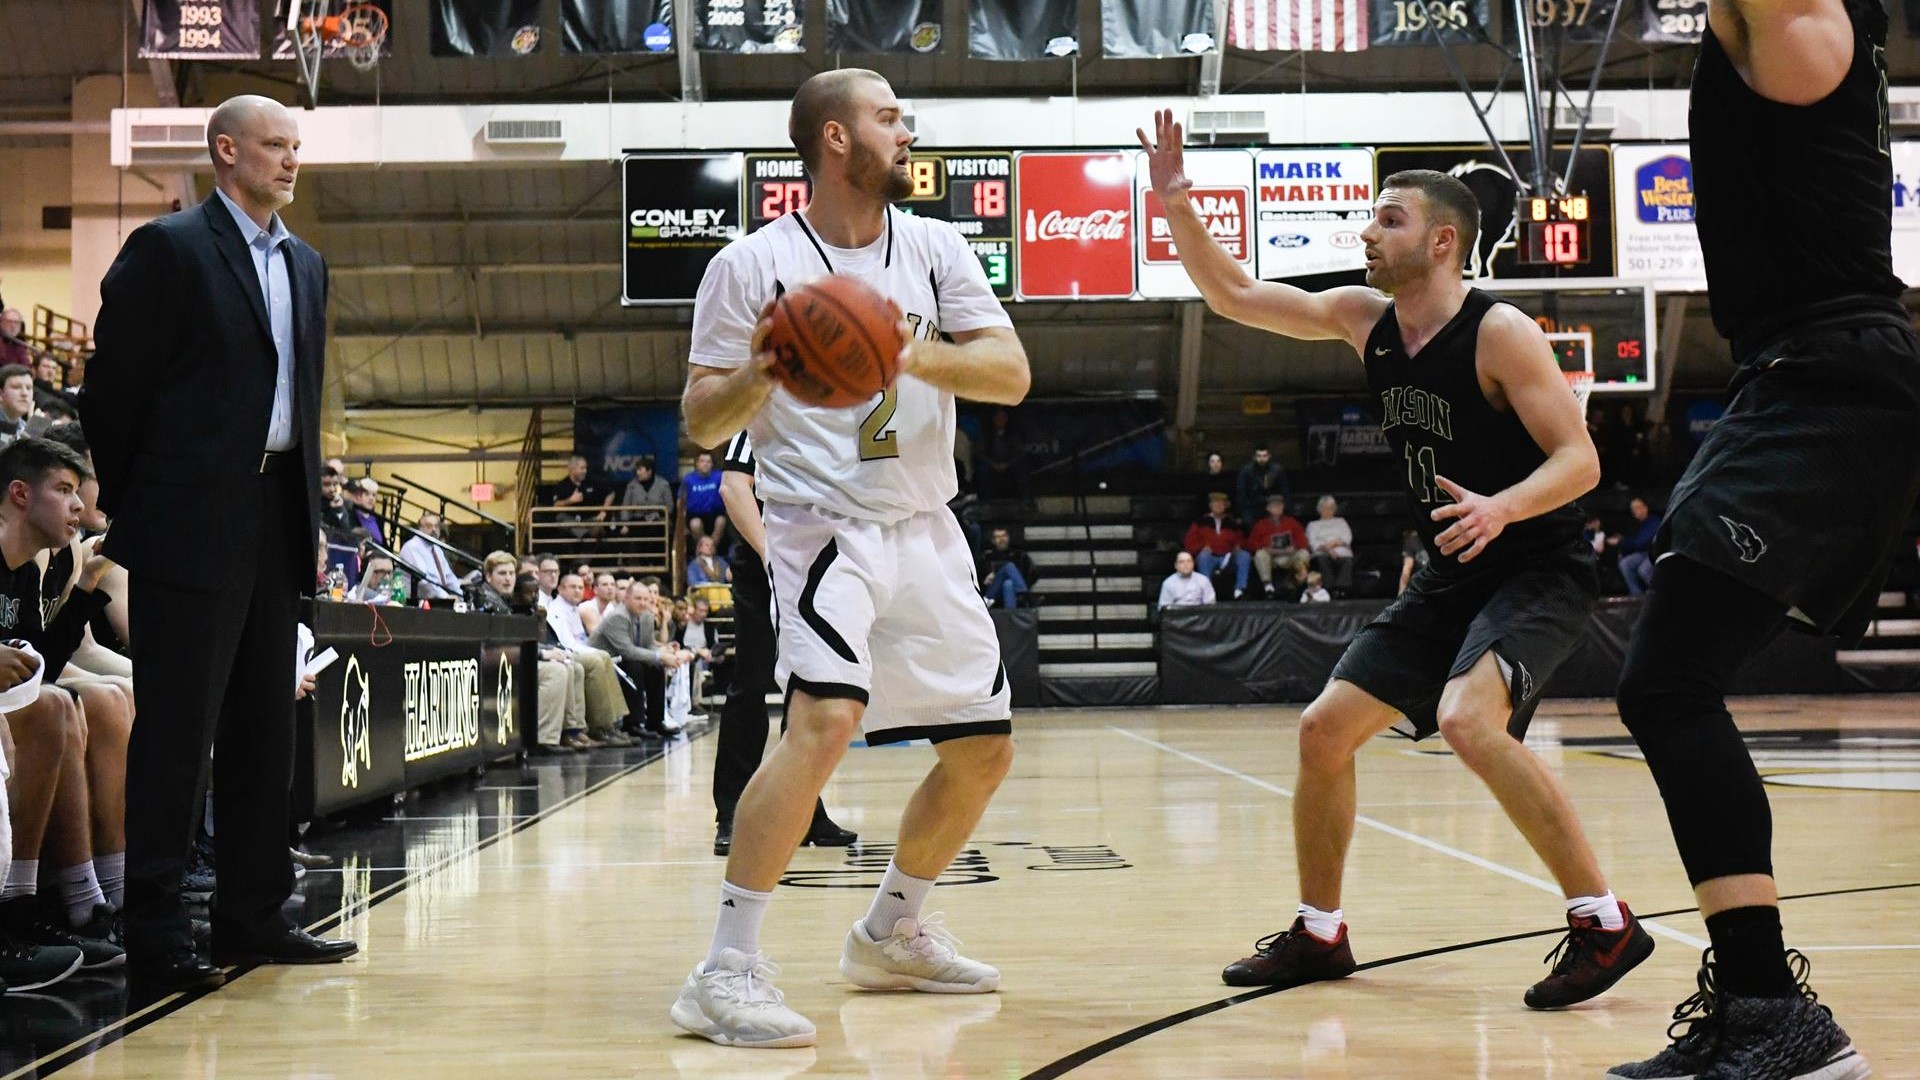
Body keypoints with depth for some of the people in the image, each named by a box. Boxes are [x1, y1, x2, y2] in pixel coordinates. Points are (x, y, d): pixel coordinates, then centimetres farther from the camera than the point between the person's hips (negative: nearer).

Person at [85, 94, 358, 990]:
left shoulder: (305, 265, 17)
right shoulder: (167, 249, -5)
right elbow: (115, 387, -6)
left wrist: (310, 506, 13)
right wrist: (122, 508, -4)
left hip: (276, 516, 7)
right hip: (192, 520, -7)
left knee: (265, 724, 10)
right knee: (177, 727, -4)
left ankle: (253, 915, 18)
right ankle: (153, 928, 2)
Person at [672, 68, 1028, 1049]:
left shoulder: (935, 248, 7)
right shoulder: (751, 266, -5)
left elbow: (1012, 375, -3)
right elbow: (701, 426, -4)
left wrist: (917, 353, -22)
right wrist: (757, 377, -25)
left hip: (926, 533, 6)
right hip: (824, 526, -6)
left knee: (984, 750, 11)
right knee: (826, 717, -29)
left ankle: (890, 934, 31)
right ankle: (726, 970, -23)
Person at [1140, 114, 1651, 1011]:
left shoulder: (1499, 332, -18)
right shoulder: (1363, 319, 3)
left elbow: (1579, 459, -20)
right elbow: (1234, 297, 9)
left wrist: (1502, 507, -38)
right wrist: (1177, 209, -4)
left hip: (1539, 573, -8)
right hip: (1450, 576, 8)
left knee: (1467, 719, -32)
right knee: (1324, 729, 6)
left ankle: (1604, 923, -21)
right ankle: (1318, 935, 22)